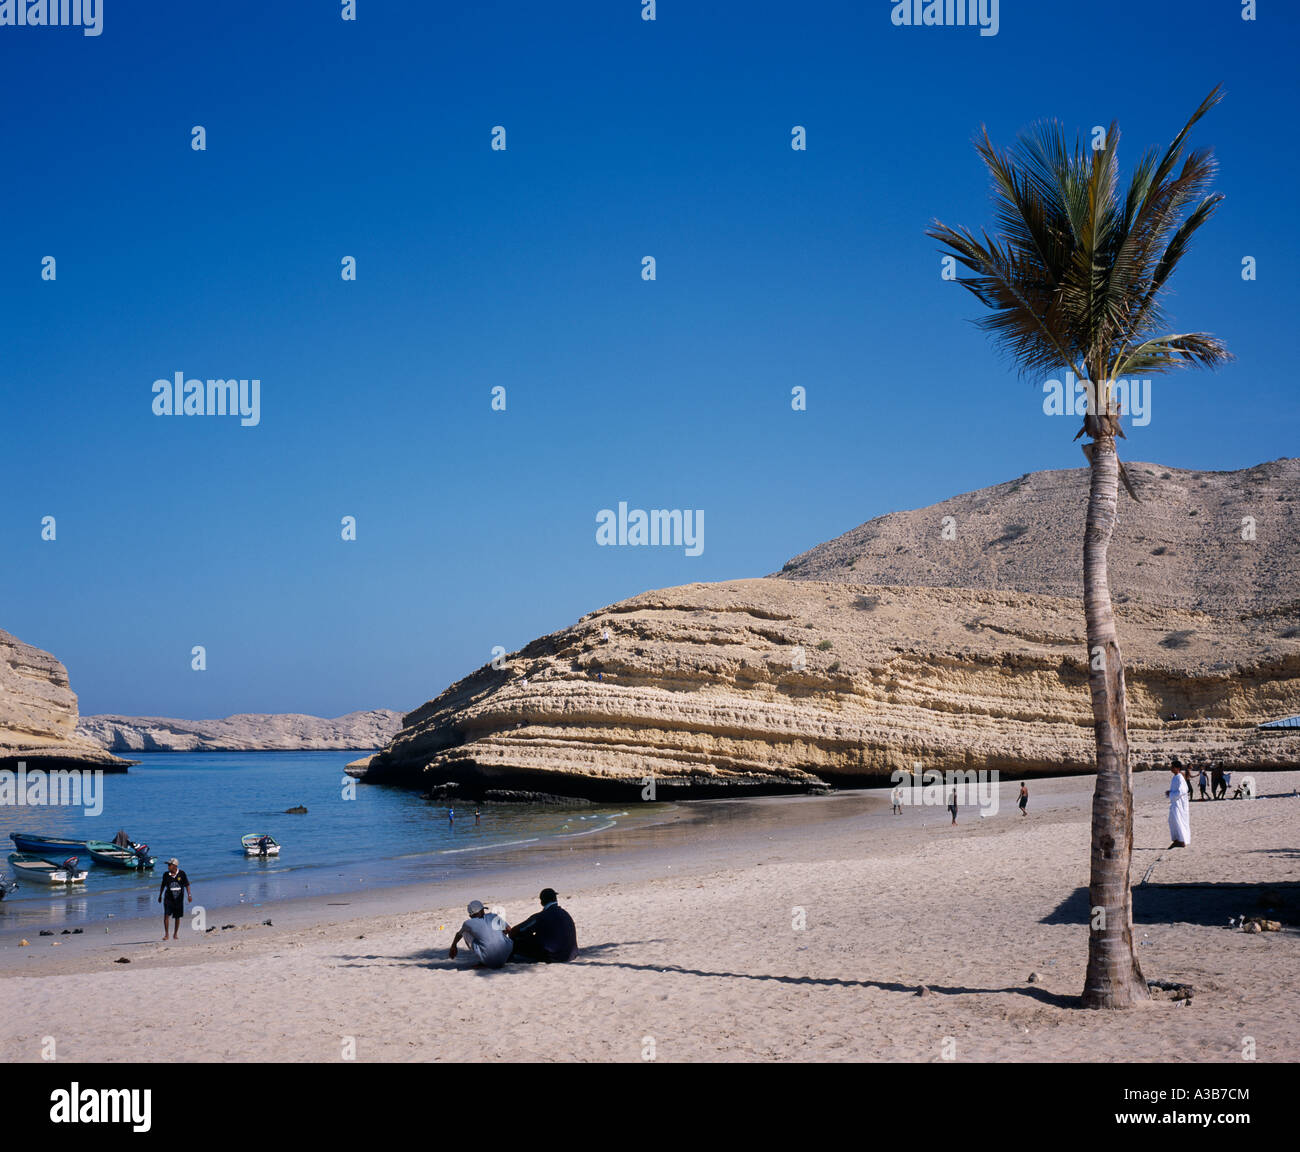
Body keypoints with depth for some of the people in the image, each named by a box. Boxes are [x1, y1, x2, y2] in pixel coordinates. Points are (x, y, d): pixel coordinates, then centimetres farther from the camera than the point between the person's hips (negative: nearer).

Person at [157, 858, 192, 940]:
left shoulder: (181, 874, -5)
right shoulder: (166, 874, 0)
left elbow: (187, 885, 0)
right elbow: (163, 885, 13)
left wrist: (189, 895, -7)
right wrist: (160, 896, 16)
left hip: (179, 899, 0)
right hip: (168, 898, 0)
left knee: (177, 917, 7)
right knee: (166, 915, -14)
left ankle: (175, 934, 21)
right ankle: (166, 934, -9)